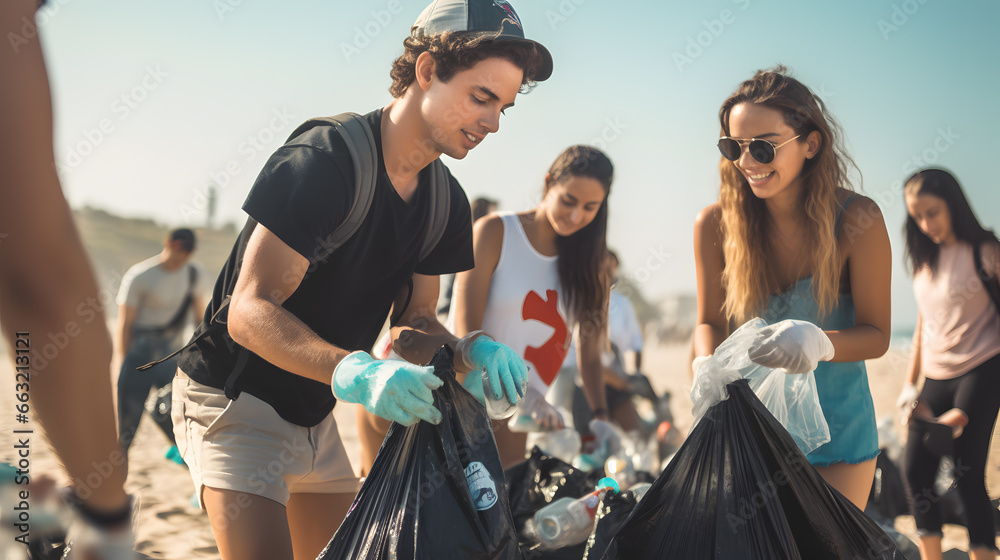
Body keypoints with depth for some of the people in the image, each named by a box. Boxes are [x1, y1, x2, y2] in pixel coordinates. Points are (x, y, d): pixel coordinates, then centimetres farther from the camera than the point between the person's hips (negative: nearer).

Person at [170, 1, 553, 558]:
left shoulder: (447, 202, 0)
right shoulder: (323, 161, -25)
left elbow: (413, 324, 1)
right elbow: (251, 311, -29)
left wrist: (469, 351, -21)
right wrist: (355, 372, -44)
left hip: (317, 416, 8)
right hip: (236, 400, -8)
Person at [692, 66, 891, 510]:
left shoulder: (856, 220, -17)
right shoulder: (715, 224, -11)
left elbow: (877, 334, -12)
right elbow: (710, 322, -1)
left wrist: (820, 342, -32)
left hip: (836, 435, -1)